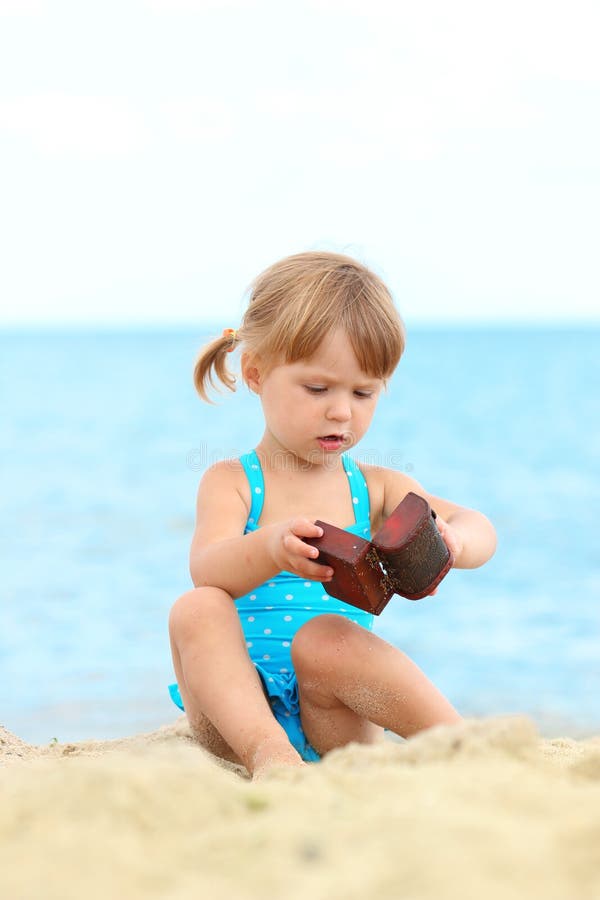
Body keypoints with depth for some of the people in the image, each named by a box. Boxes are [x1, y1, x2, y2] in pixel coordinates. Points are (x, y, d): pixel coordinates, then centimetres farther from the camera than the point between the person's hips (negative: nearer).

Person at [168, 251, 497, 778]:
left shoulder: (375, 488, 13)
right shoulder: (231, 483, 7)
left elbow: (480, 530, -4)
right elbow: (207, 568, -14)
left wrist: (450, 541, -31)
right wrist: (271, 548, -38)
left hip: (332, 714, 0)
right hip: (240, 706, 0)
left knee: (325, 636, -31)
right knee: (197, 610, -26)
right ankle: (267, 752, -42)